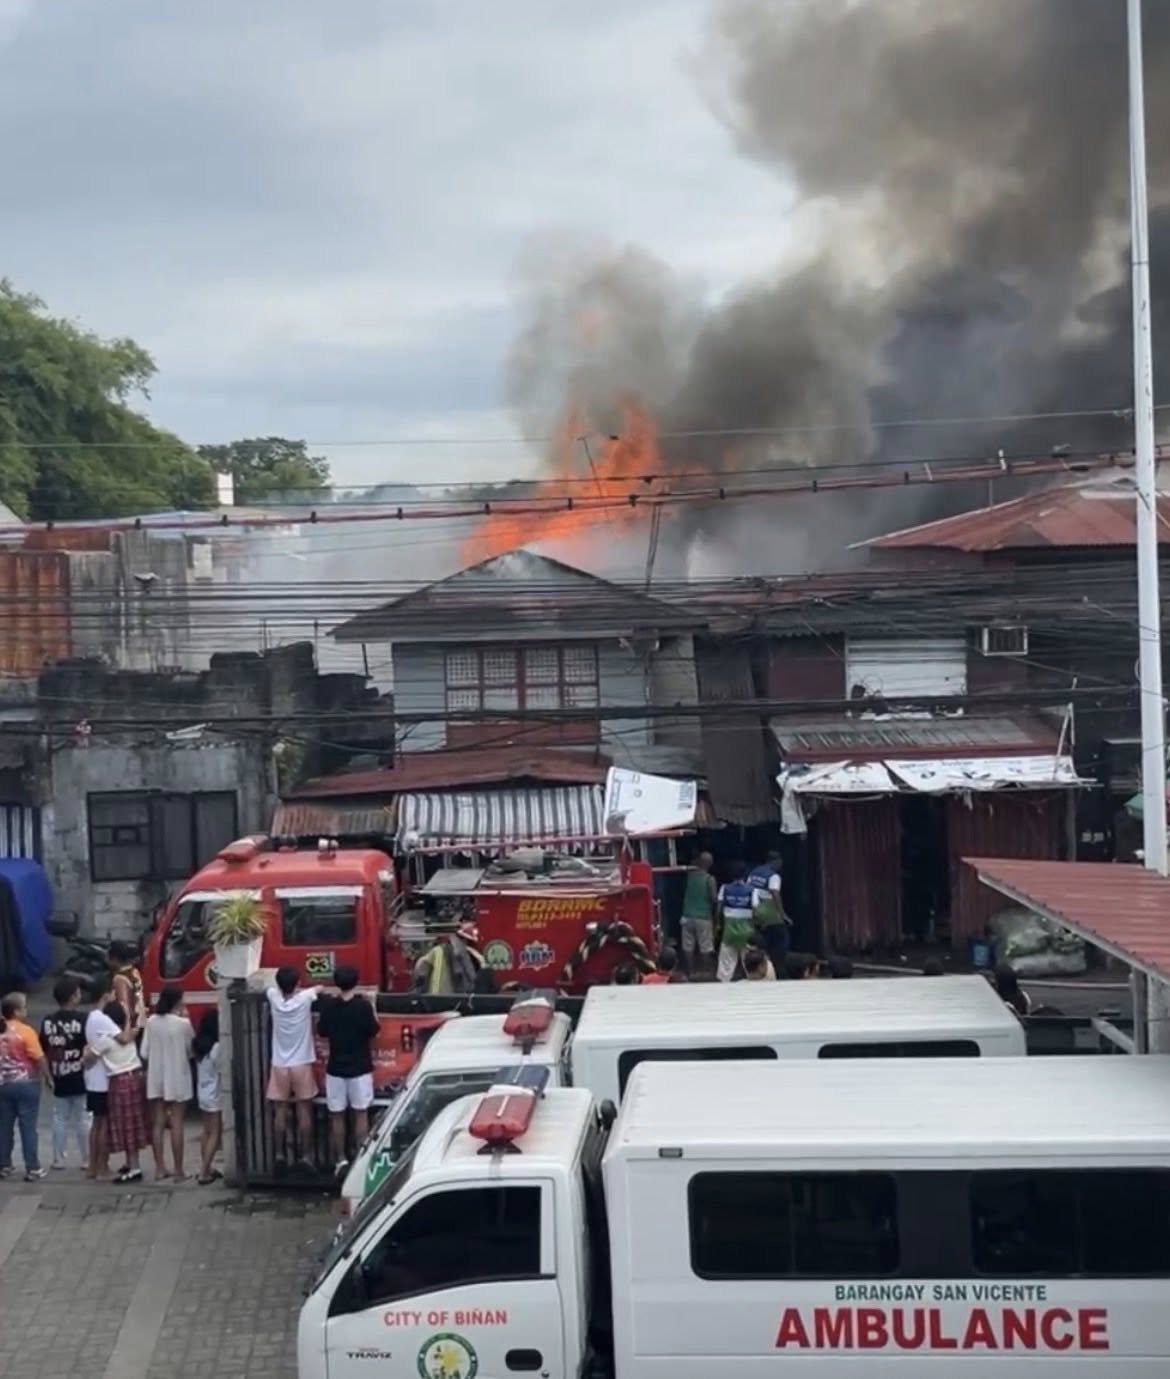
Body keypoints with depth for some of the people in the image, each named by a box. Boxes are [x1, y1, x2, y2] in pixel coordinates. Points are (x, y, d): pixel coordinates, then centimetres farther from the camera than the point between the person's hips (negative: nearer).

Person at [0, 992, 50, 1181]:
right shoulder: (25, 1031, -14)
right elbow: (39, 1058, -13)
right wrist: (48, 1078, -1)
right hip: (26, 1084, -5)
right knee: (28, 1127, -1)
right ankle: (32, 1168, 1)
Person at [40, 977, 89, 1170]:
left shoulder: (47, 1022, 0)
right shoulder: (83, 1019, -12)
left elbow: (42, 1052, 3)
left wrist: (49, 1074, 11)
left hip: (59, 1079, 3)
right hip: (79, 1079, -3)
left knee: (60, 1118, 12)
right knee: (81, 1119, 5)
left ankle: (59, 1159, 14)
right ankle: (87, 1158, 9)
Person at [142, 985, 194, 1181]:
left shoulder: (151, 1021, -3)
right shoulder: (183, 1023, -14)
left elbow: (144, 1052, 0)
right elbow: (191, 1049, -3)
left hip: (156, 1078, 4)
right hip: (177, 1078, -4)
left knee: (158, 1123, 11)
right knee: (176, 1124, 0)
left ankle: (159, 1168, 14)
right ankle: (178, 1170, 2)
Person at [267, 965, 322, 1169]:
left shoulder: (273, 997, -8)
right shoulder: (304, 999, -13)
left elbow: (275, 988, 17)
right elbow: (319, 988, 8)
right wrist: (300, 990, 21)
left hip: (280, 1065, 2)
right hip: (301, 1065, -2)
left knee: (280, 1112, 7)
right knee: (304, 1111, 3)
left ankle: (280, 1154, 8)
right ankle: (306, 1155, 3)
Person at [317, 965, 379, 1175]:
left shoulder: (330, 1007, -5)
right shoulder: (363, 1005, -12)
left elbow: (322, 1031, 7)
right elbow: (373, 1031, -7)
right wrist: (372, 1012, 7)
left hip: (335, 1068, 2)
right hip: (360, 1068, -1)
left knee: (337, 1116, 9)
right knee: (361, 1114, 6)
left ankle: (341, 1159, 8)